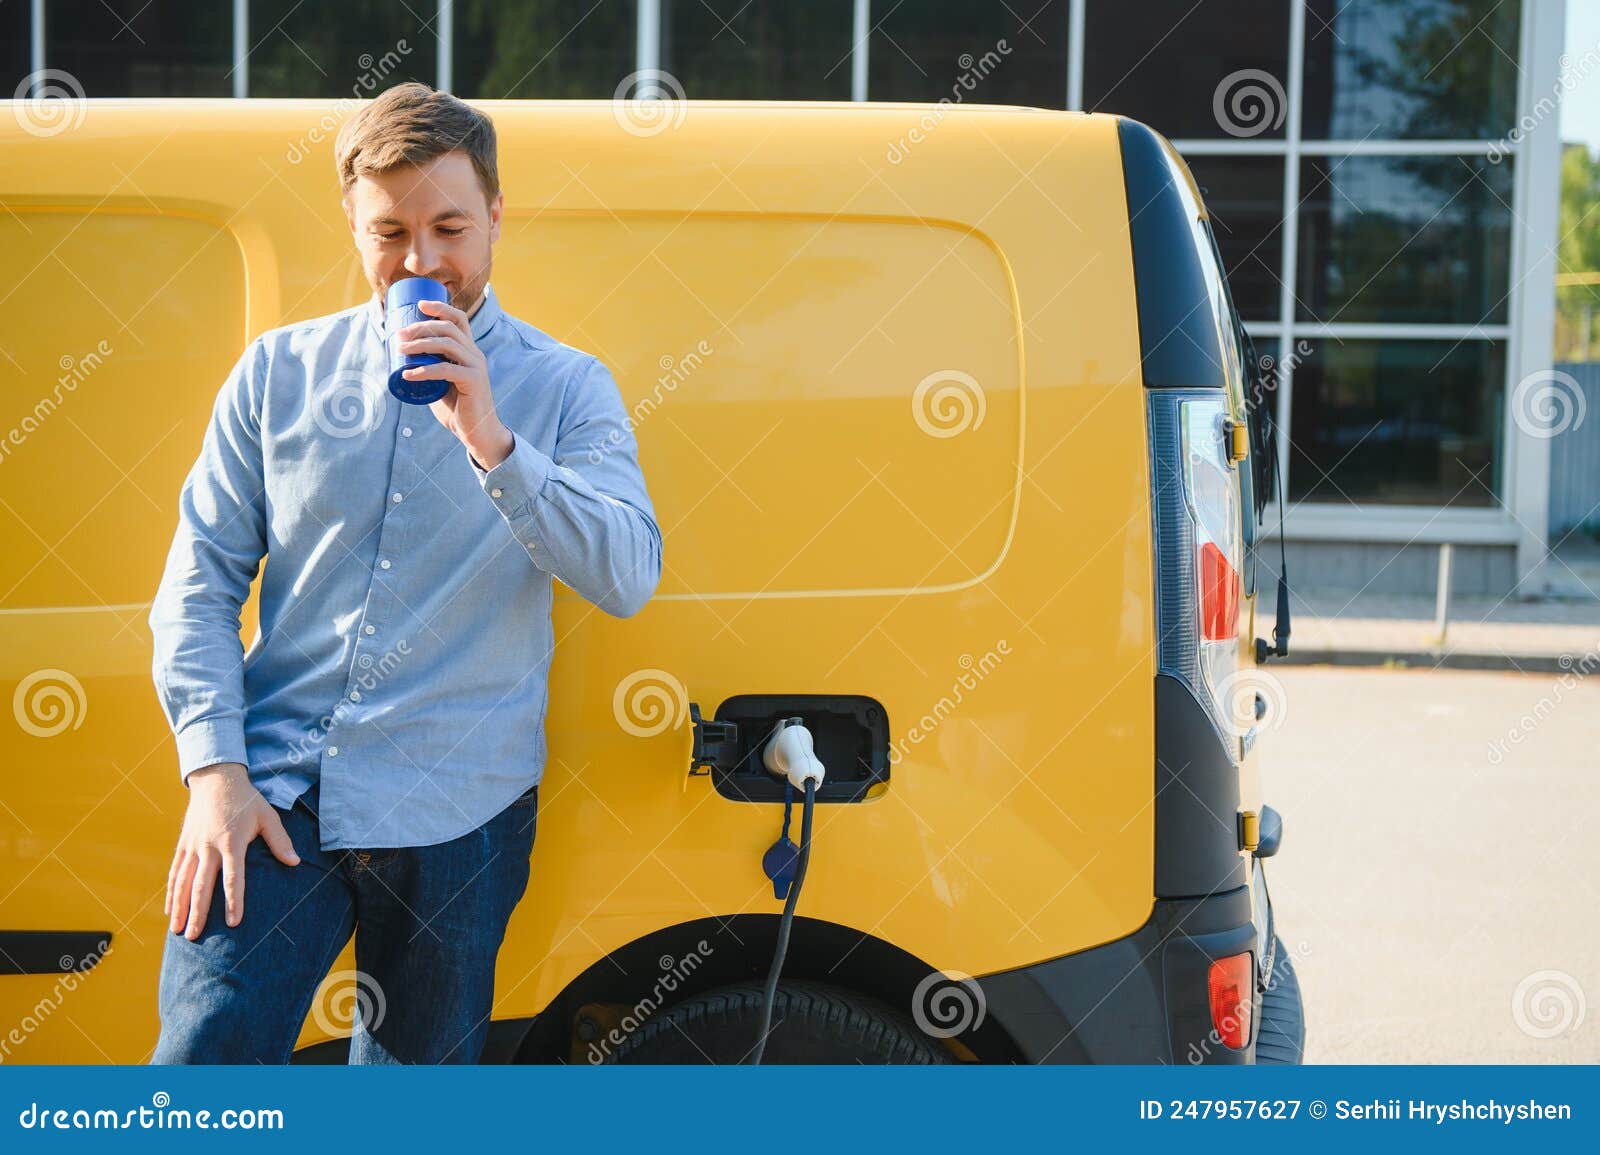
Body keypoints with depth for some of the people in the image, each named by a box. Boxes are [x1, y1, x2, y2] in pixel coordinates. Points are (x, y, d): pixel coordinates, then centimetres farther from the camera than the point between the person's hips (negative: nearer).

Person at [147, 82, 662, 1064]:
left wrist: (493, 442, -21)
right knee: (200, 1064, -15)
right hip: (275, 795, 1)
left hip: (456, 809, 0)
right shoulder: (280, 371, 8)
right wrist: (215, 770, -5)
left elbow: (629, 576, -9)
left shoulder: (565, 387, 4)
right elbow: (200, 580, 6)